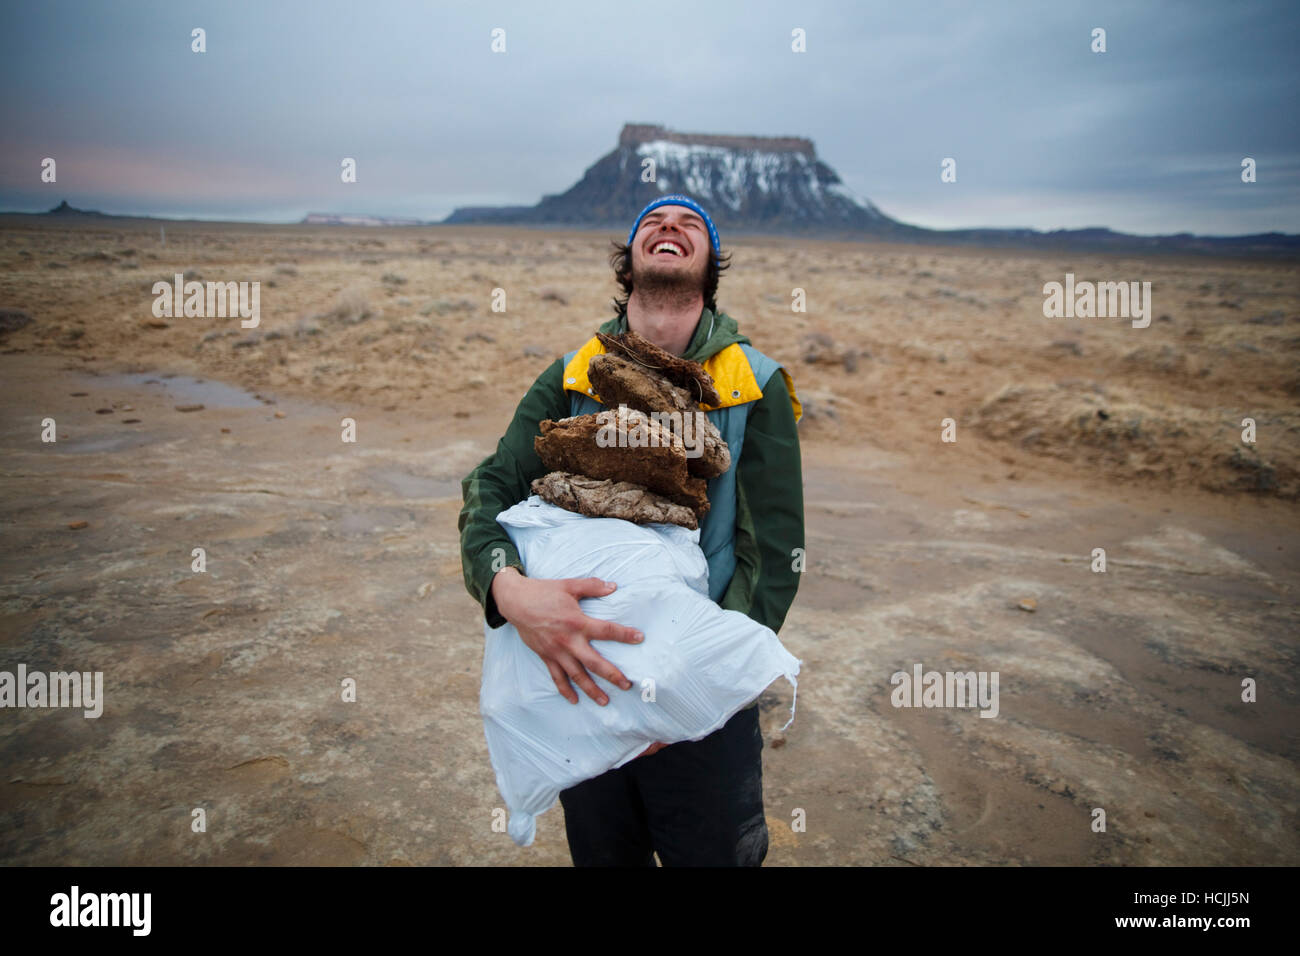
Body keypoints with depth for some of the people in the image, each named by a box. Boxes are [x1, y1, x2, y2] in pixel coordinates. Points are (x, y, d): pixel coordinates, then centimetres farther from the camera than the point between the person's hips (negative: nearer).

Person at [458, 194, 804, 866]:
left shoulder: (755, 386, -4)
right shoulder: (571, 379, 2)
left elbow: (773, 554, -8)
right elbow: (489, 490, -7)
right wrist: (509, 587, -30)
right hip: (583, 682, 2)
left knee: (714, 852, 14)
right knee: (601, 855, 21)